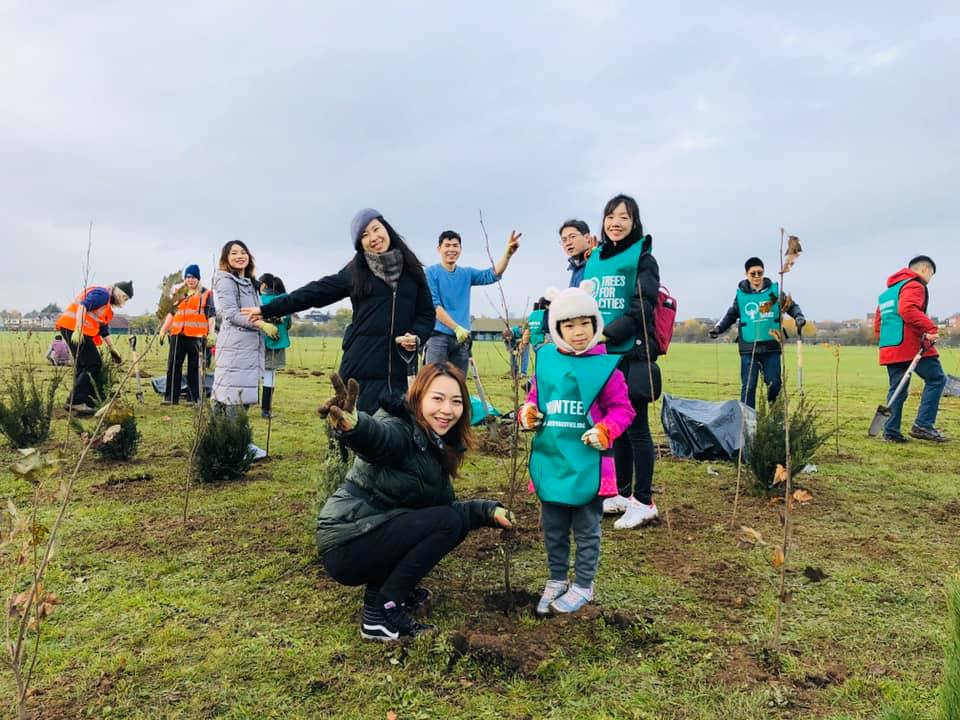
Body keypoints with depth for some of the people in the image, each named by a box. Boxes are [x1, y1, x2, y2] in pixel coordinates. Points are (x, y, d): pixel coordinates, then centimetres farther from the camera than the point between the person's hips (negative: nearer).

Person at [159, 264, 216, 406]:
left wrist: (211, 333, -10)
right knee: (173, 365, 3)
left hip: (197, 335, -4)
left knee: (195, 367, 1)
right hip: (178, 334, 4)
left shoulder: (206, 293, 3)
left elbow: (211, 315, 0)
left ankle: (195, 398, 7)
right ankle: (171, 397, 8)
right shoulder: (178, 291, 16)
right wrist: (164, 329, 14)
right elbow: (171, 312, 21)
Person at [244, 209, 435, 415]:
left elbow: (427, 313, 14)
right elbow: (314, 292, 8)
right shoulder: (355, 272, 5)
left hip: (398, 369, 2)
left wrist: (416, 336, -6)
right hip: (362, 368, -1)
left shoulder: (412, 270, 9)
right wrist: (267, 310, 10)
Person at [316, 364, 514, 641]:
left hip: (372, 535, 9)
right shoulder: (401, 431, -19)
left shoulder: (440, 449, 7)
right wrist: (352, 425, -66)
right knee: (448, 522, -17)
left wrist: (488, 511, -7)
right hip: (345, 548, -9)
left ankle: (382, 586, 10)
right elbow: (379, 435, -44)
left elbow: (447, 506, 8)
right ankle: (381, 613, -11)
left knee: (456, 521, 9)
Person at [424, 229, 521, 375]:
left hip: (462, 339, 5)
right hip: (438, 336, -5)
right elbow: (433, 305, -9)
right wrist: (456, 328, -16)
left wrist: (508, 253, -17)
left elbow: (492, 274, -1)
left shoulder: (467, 274, 14)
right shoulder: (431, 272, 0)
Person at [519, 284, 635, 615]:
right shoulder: (545, 361, 2)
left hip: (587, 464, -3)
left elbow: (623, 409, -3)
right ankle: (556, 579, 36)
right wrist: (528, 413, -5)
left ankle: (583, 586, 29)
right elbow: (534, 398, 15)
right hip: (549, 461, 4)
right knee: (553, 528, 18)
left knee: (586, 529, 12)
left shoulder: (604, 366, -8)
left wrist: (605, 430, -19)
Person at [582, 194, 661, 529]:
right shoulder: (595, 259, 13)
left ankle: (644, 501, 10)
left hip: (632, 356, -6)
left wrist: (606, 334, -22)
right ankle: (623, 494, 25)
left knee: (635, 429, 0)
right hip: (603, 357, 6)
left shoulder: (643, 259, -4)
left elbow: (641, 311, -13)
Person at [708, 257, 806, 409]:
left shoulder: (775, 290, 4)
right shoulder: (741, 294, 3)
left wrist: (799, 317, -7)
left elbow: (792, 306, 12)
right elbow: (731, 315, 14)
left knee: (774, 385, 4)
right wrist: (718, 328, -1)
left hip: (771, 347, 1)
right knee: (748, 386, 0)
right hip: (748, 348, -1)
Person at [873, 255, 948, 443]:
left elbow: (878, 322, 24)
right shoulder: (914, 285, -3)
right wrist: (930, 328, -26)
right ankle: (923, 425, -4)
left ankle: (891, 432, 7)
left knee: (897, 390, 10)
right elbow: (908, 310, -23)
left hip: (889, 348, 8)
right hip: (912, 346, -8)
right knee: (936, 379, 3)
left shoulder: (887, 291, 25)